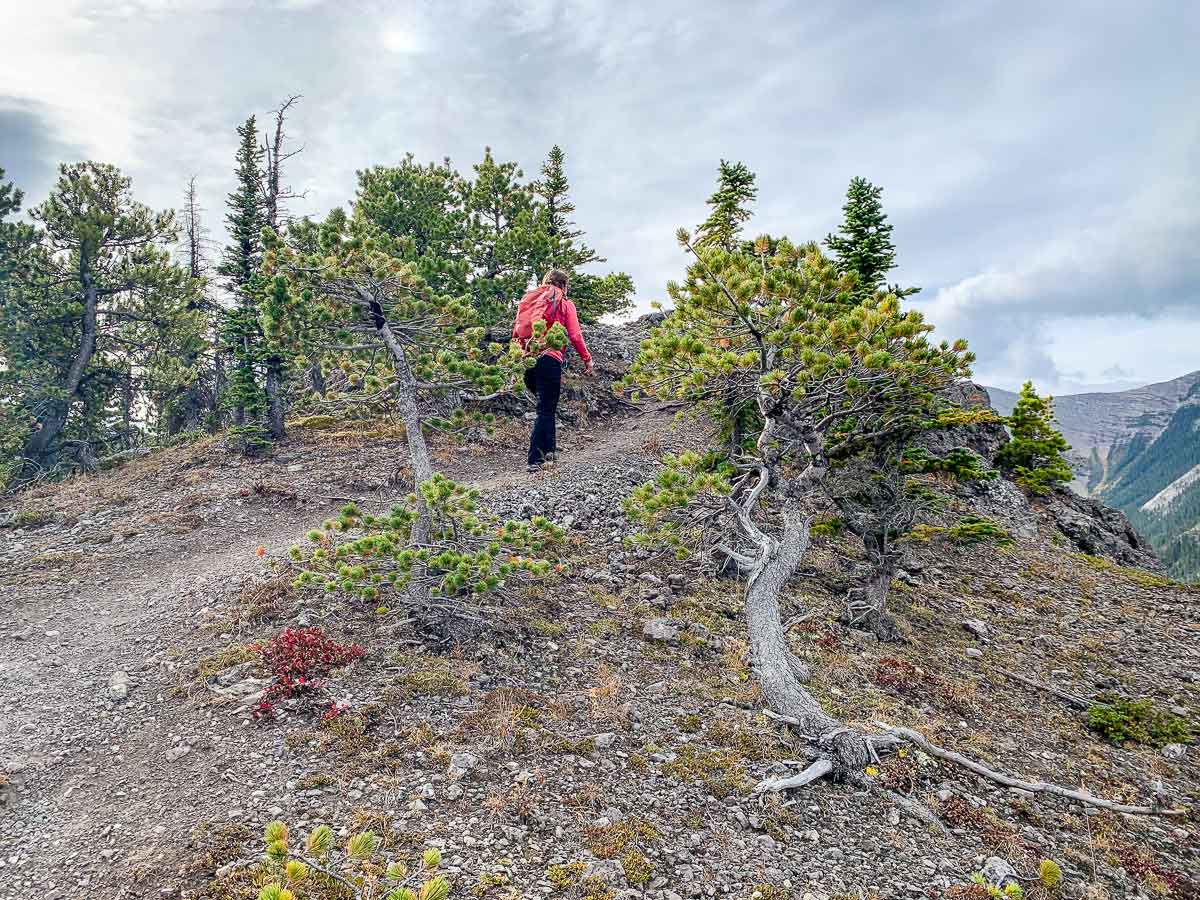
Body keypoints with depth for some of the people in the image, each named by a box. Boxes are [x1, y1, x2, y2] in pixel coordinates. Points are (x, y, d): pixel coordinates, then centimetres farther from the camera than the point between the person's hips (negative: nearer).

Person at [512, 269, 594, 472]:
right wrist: (587, 359, 10)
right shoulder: (565, 304, 6)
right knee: (546, 409, -2)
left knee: (546, 405, 23)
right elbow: (575, 336, 0)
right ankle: (535, 459, -7)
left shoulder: (530, 300, 20)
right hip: (549, 359, -6)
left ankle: (548, 448, 26)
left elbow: (517, 331, 13)